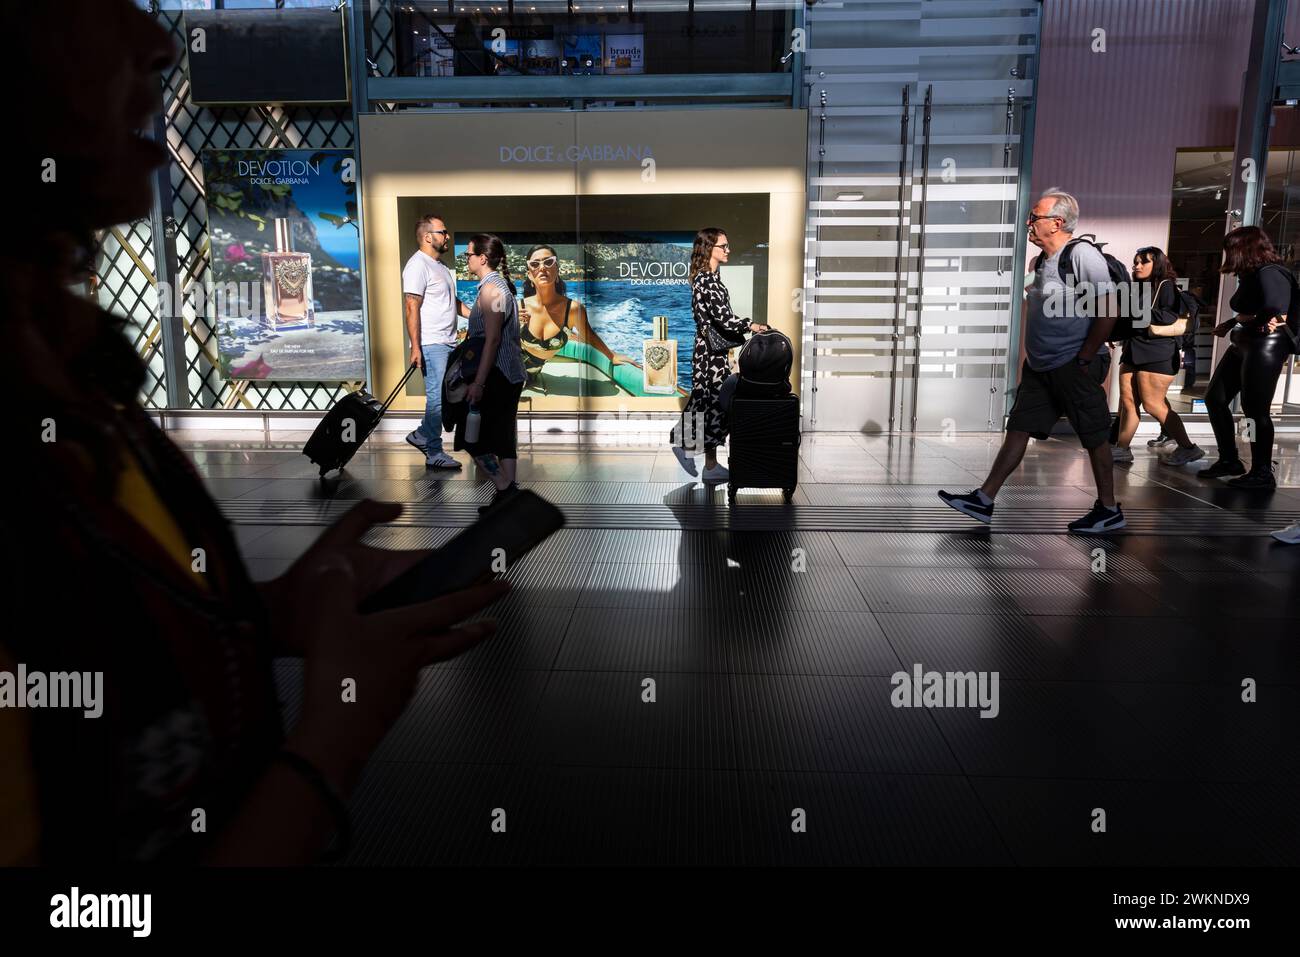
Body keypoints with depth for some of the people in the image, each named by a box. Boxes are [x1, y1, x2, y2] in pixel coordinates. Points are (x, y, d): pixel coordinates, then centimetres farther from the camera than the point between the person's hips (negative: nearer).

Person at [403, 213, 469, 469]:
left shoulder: (439, 265, 19)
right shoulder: (418, 266, -12)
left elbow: (453, 302, 29)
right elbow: (412, 308, -18)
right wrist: (415, 348, -23)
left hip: (448, 343, 10)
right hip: (431, 345, -10)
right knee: (438, 397, -7)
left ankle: (423, 436, 22)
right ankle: (434, 453, 3)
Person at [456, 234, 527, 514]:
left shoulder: (490, 289, -14)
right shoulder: (501, 285, 15)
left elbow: (492, 339, -21)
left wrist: (478, 382, -22)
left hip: (497, 376, -10)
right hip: (509, 375, 10)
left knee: (471, 437, -3)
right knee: (503, 436, 11)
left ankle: (504, 489, -3)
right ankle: (508, 496, 14)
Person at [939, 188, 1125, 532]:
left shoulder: (1083, 255, -14)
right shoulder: (1042, 260, 13)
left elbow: (1108, 313, -18)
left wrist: (1083, 359, -17)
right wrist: (1034, 354, 16)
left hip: (1073, 366, -9)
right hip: (1039, 367, 9)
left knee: (1094, 437, 3)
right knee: (1018, 429, 5)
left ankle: (1109, 511, 15)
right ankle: (984, 501, 6)